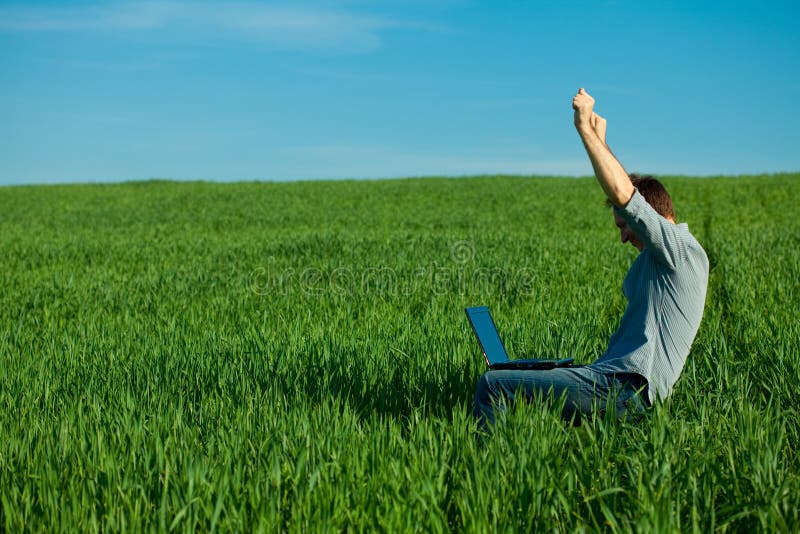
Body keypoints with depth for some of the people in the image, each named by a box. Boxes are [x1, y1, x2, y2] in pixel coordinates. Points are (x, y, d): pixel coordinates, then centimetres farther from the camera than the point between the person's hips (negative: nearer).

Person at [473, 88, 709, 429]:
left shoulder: (682, 250, -11)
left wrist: (585, 129, -17)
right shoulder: (661, 256, 18)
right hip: (613, 376, 11)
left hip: (623, 389, -11)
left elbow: (622, 194, -23)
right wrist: (600, 140, 30)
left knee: (492, 385, -18)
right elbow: (619, 195, 30)